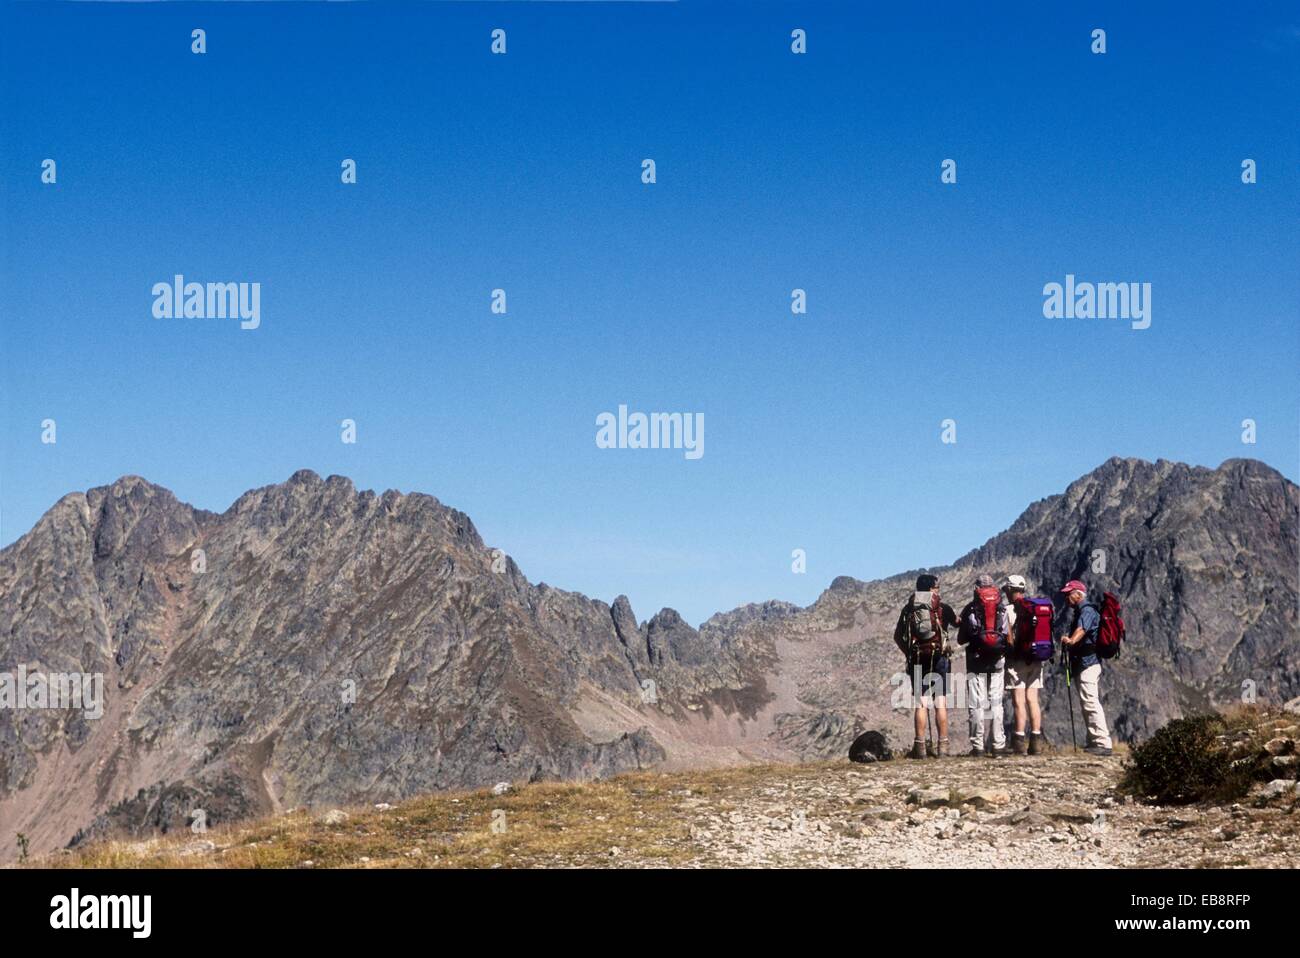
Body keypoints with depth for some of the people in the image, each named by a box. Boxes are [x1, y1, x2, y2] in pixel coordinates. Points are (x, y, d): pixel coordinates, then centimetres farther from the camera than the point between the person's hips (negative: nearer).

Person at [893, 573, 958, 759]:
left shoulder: (909, 608, 8)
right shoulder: (942, 607, 3)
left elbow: (897, 636, 6)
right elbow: (958, 623, 21)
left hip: (916, 659, 2)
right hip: (938, 657, -2)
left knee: (919, 703, 2)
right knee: (940, 703, 1)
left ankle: (920, 746, -2)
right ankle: (942, 746, -1)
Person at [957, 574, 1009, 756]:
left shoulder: (970, 609, 0)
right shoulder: (1002, 608, 6)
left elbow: (961, 639, 2)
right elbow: (1009, 637, 3)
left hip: (976, 661, -2)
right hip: (998, 661, 2)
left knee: (977, 705, 0)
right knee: (997, 704, 6)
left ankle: (977, 746, -3)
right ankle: (999, 745, 2)